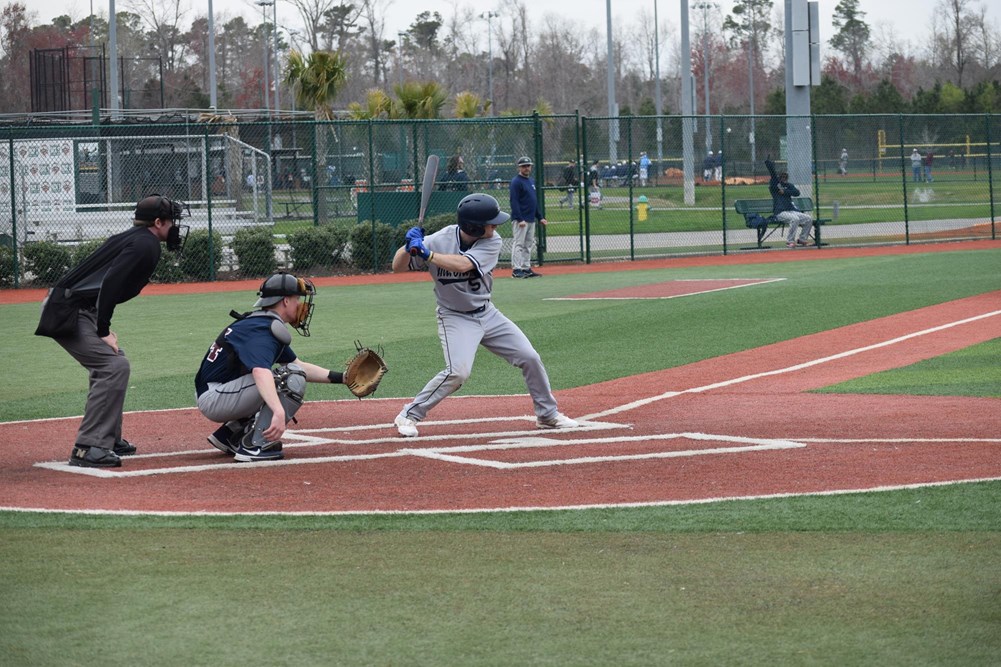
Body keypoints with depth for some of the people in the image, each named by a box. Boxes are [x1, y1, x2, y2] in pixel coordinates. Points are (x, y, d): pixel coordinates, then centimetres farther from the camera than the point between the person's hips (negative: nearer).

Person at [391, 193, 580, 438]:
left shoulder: (492, 241, -13)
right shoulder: (438, 241, -19)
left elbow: (463, 264, -31)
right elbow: (398, 267, -16)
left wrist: (427, 254, -37)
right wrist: (409, 246, -35)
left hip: (487, 314, 5)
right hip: (456, 318, -4)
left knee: (530, 358, 3)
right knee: (458, 371, -25)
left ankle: (548, 415, 24)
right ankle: (409, 416, -10)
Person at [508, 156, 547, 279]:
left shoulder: (531, 181, 17)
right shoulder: (516, 182, -10)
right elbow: (514, 202, -16)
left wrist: (539, 217, 19)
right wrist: (520, 219, -22)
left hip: (531, 219, 9)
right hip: (521, 220, -9)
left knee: (529, 245, 11)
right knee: (519, 244, -8)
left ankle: (526, 268, 16)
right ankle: (516, 270, -8)